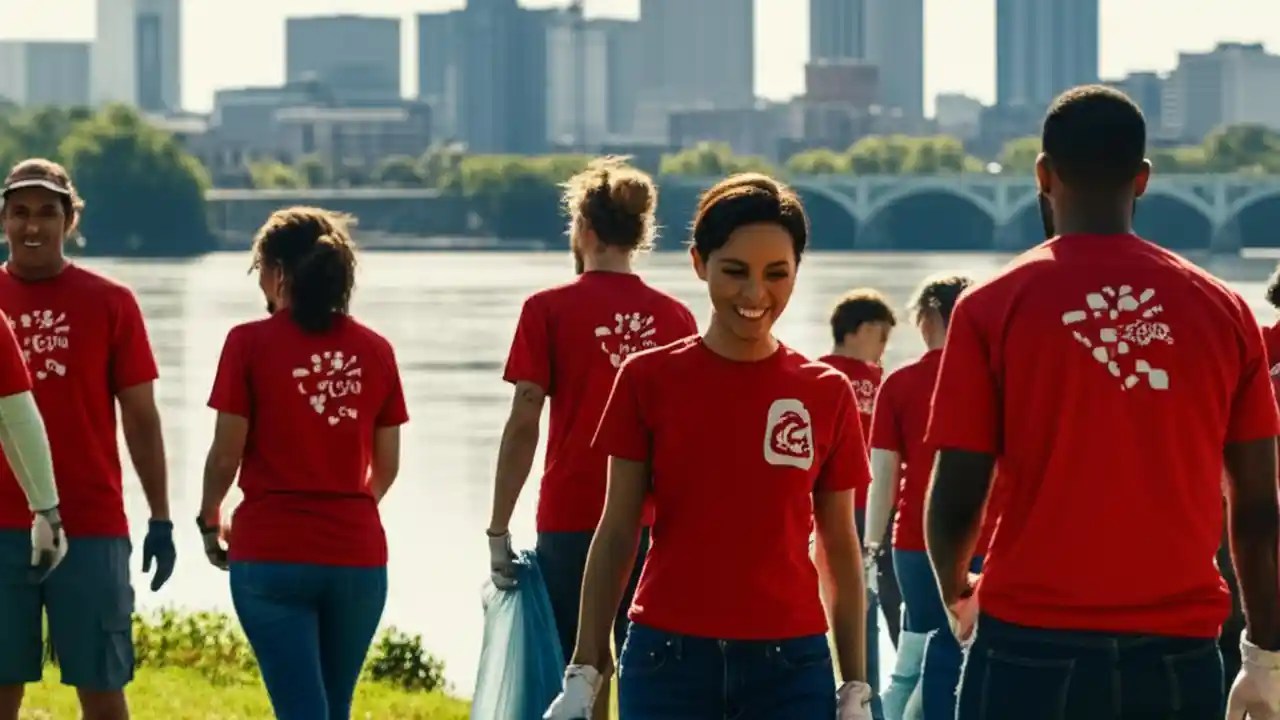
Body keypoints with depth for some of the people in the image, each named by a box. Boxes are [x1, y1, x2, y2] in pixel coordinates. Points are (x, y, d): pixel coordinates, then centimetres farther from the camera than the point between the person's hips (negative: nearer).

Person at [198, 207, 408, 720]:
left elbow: (226, 454, -5)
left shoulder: (250, 342, -5)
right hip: (357, 551, 4)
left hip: (273, 549, -4)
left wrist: (210, 522, 13)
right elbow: (387, 465, 10)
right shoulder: (375, 350, 5)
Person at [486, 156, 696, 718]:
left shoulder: (549, 310, -2)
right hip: (656, 526, 3)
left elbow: (523, 425, -6)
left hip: (572, 523, -2)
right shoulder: (675, 318, 5)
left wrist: (498, 530, -2)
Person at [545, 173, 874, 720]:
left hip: (790, 664, 1)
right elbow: (617, 533, 4)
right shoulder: (649, 380, 2)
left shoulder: (826, 394, 4)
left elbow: (840, 548, 9)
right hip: (668, 659, -1)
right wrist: (585, 671, 0)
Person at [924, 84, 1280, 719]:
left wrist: (957, 595, 18)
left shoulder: (993, 308, -3)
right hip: (1178, 657, 2)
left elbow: (955, 500, -4)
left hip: (1033, 647, -2)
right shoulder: (1223, 310, 4)